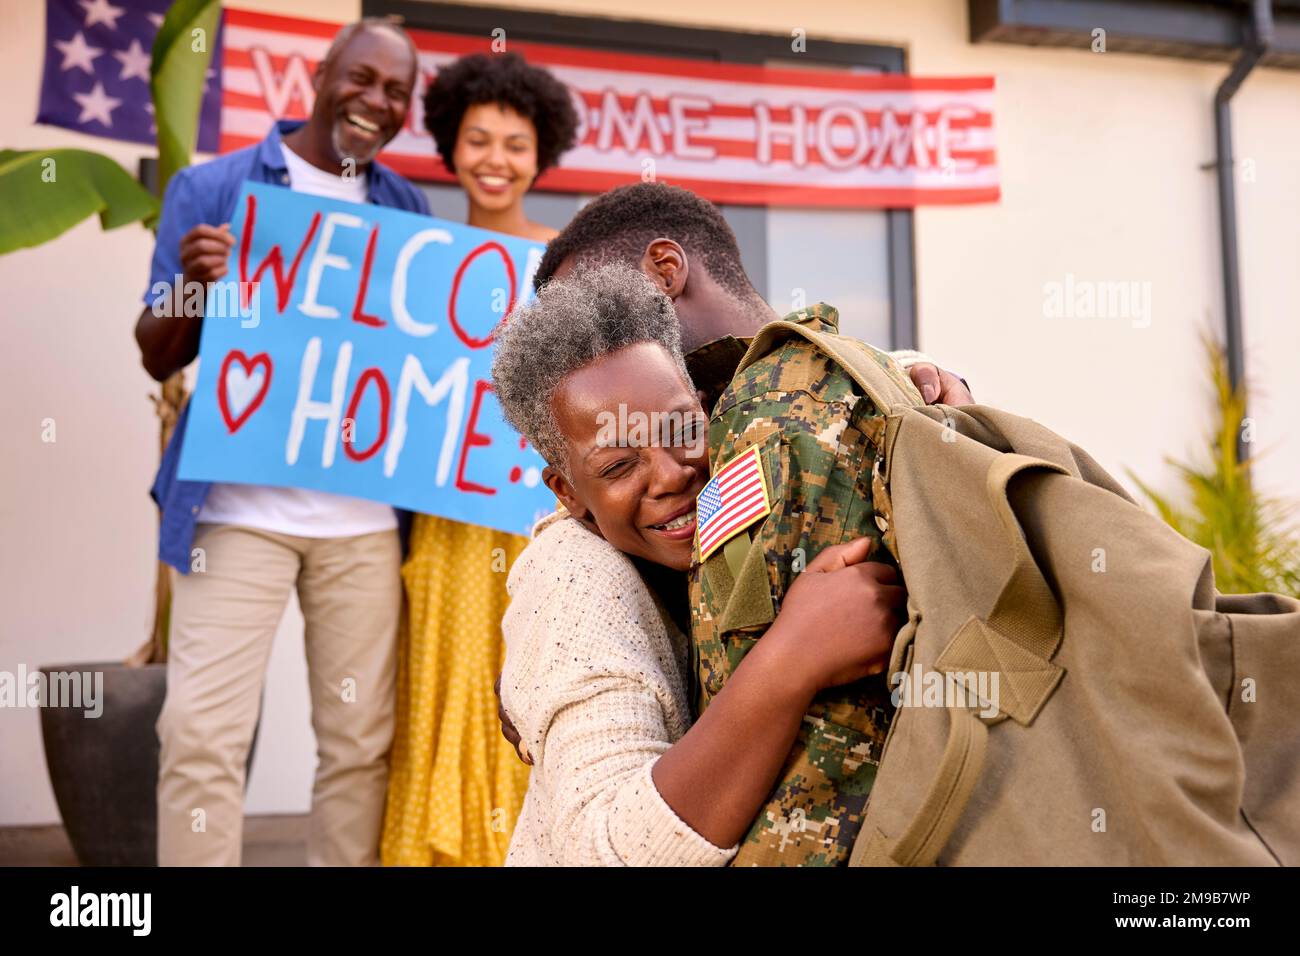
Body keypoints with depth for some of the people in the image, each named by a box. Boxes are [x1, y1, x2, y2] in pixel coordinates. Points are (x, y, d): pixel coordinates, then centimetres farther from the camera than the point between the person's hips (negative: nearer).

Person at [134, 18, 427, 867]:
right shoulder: (212, 188, 2)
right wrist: (192, 285, -18)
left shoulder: (409, 211, 11)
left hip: (364, 514, 3)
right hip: (238, 507, -2)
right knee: (203, 733, -3)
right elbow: (159, 359, 2)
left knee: (362, 736, 6)